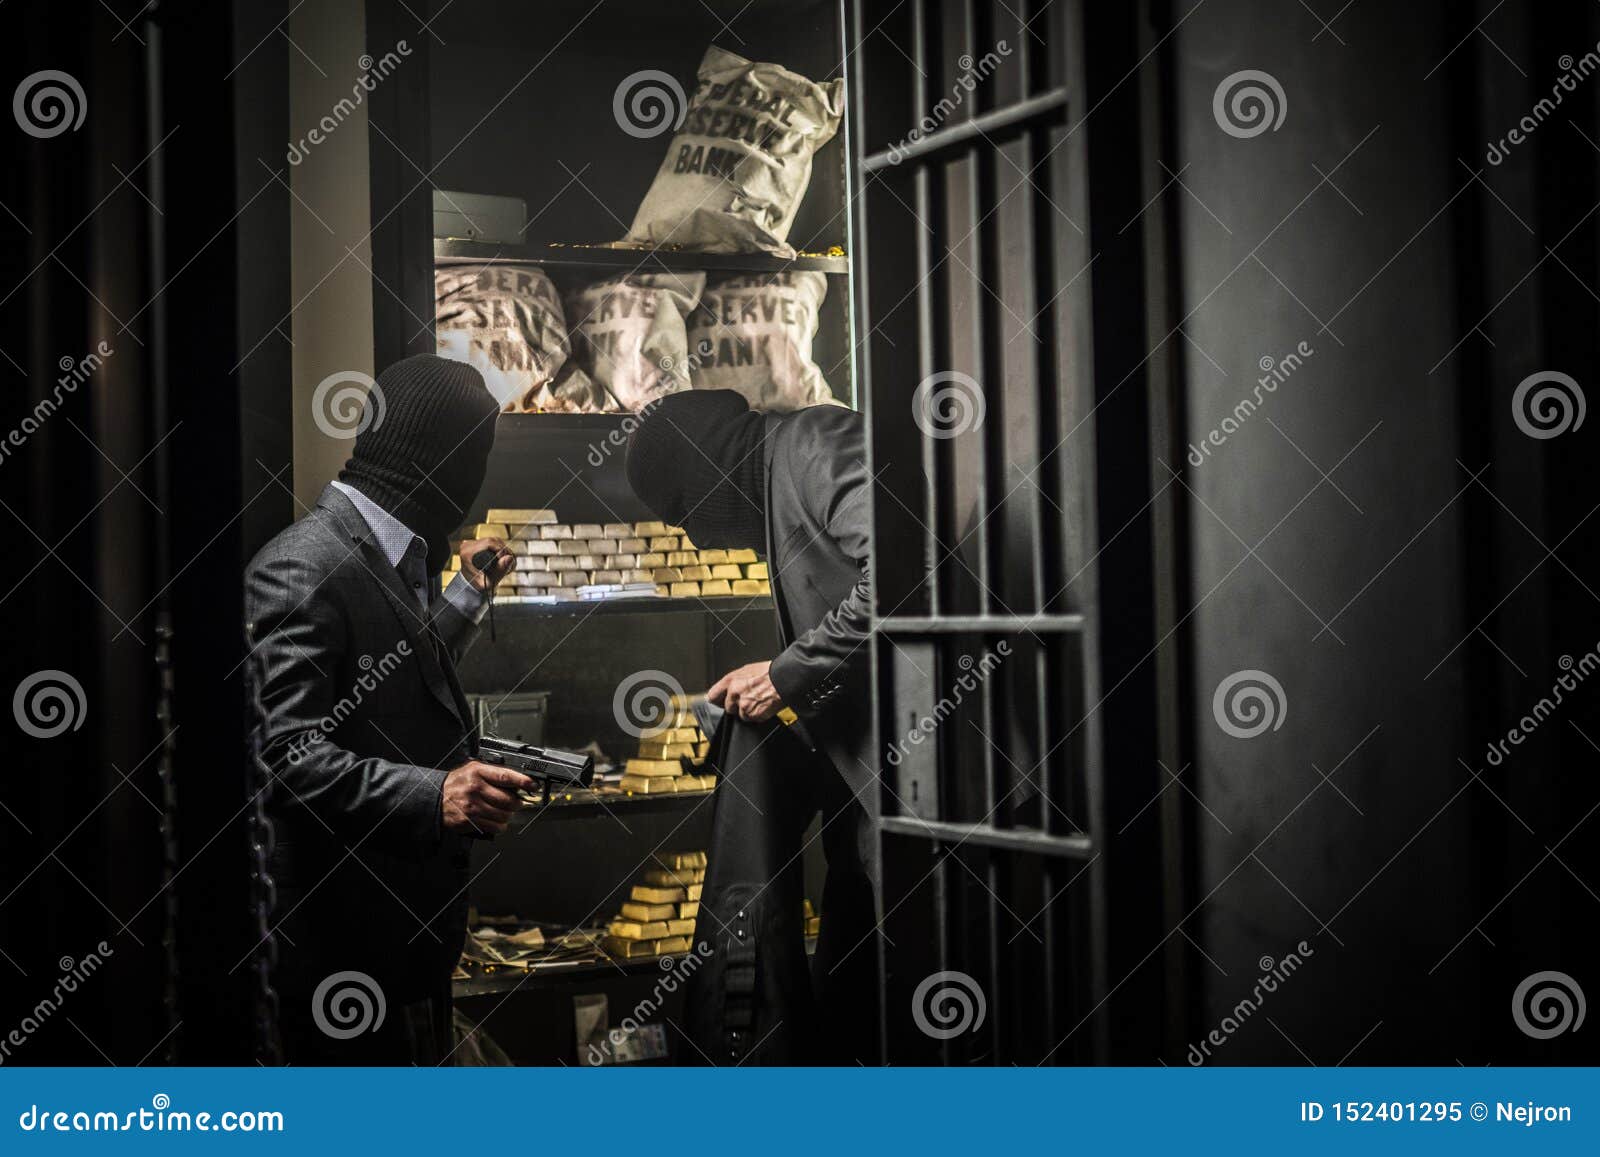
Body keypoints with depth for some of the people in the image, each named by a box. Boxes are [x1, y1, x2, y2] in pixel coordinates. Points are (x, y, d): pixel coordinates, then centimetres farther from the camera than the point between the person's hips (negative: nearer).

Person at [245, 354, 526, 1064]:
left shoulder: (398, 559, 13)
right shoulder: (304, 568, -19)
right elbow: (286, 753, -26)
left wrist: (468, 596, 30)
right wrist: (432, 797, -37)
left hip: (414, 931, 10)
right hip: (343, 947, -10)